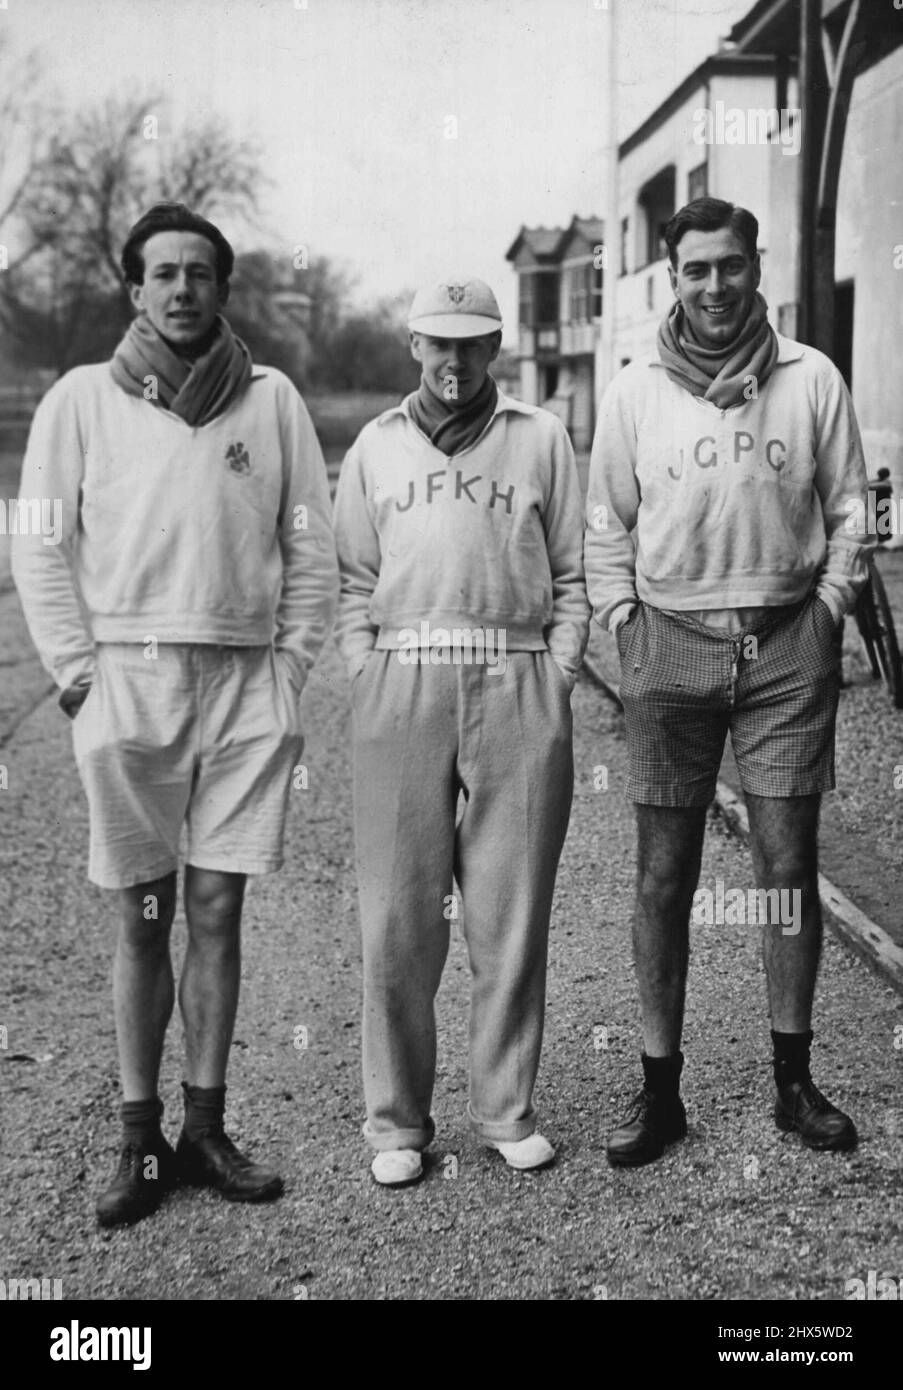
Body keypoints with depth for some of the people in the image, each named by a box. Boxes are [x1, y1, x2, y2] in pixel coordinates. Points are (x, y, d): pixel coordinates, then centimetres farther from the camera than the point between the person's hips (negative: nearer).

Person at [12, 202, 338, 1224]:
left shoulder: (271, 399, 8)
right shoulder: (82, 399, 5)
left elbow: (312, 547, 8)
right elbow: (40, 548, 4)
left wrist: (290, 669, 2)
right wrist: (78, 671, -3)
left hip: (247, 682, 1)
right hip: (126, 675, -1)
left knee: (217, 913, 5)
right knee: (143, 920, 3)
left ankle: (206, 1128, 16)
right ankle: (140, 1140, 12)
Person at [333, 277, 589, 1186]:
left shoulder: (541, 439, 12)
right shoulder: (374, 448, 16)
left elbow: (570, 578, 10)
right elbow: (352, 585, 13)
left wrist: (555, 681, -1)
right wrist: (369, 681, 1)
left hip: (520, 682, 0)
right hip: (402, 679, 1)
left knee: (511, 914, 3)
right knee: (398, 915, 0)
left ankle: (506, 1110, 14)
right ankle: (395, 1119, 10)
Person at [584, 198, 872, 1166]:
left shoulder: (811, 378, 4)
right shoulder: (634, 391, 6)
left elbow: (849, 510, 8)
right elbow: (605, 526, 10)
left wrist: (826, 611, 0)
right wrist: (623, 624, 2)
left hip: (787, 644, 0)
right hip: (669, 643, 0)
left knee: (789, 865, 3)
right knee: (662, 877, 3)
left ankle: (793, 1080, 16)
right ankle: (659, 1090, 12)